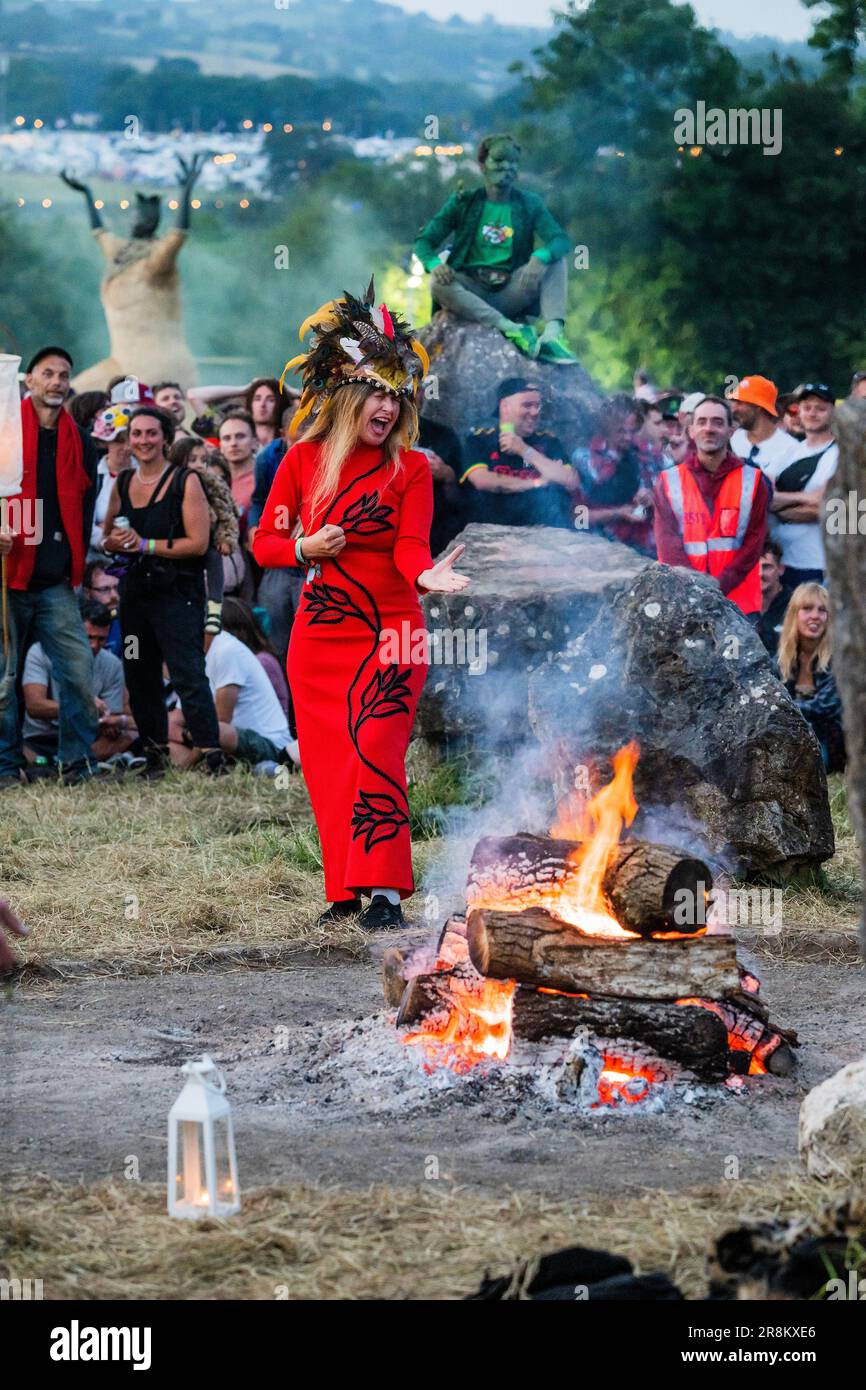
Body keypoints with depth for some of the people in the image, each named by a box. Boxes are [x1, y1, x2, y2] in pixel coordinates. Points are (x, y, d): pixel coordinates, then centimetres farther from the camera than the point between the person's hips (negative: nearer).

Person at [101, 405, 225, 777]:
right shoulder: (123, 484, 11)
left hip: (178, 593, -7)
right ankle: (155, 755, 18)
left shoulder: (185, 481, -6)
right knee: (139, 677, 9)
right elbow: (106, 535, 21)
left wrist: (145, 544, -15)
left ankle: (212, 756, -16)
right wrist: (113, 542, -4)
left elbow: (198, 543, -12)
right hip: (136, 591, 7)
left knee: (188, 675, -14)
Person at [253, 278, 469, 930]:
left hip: (390, 631, -3)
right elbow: (264, 542, 8)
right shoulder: (303, 460, 4)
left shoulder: (411, 468, -1)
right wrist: (305, 549, -13)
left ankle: (384, 892, -16)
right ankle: (346, 890, 12)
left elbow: (411, 545, -14)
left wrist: (426, 574, -36)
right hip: (319, 631, 3)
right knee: (326, 762, 4)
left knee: (375, 753, -15)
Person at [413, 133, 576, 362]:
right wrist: (435, 264, -23)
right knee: (438, 283, -32)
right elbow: (424, 241, 2)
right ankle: (512, 329, -43)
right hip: (471, 294, -1)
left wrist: (540, 257, -31)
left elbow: (561, 240, -7)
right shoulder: (464, 203, 5)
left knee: (556, 260, -18)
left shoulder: (529, 204, 7)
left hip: (511, 293, 1)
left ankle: (553, 333, -39)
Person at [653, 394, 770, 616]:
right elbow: (667, 544, 1)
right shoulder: (669, 482, 11)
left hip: (739, 605, 0)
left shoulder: (753, 481, 9)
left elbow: (753, 544, 1)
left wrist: (717, 589, -11)